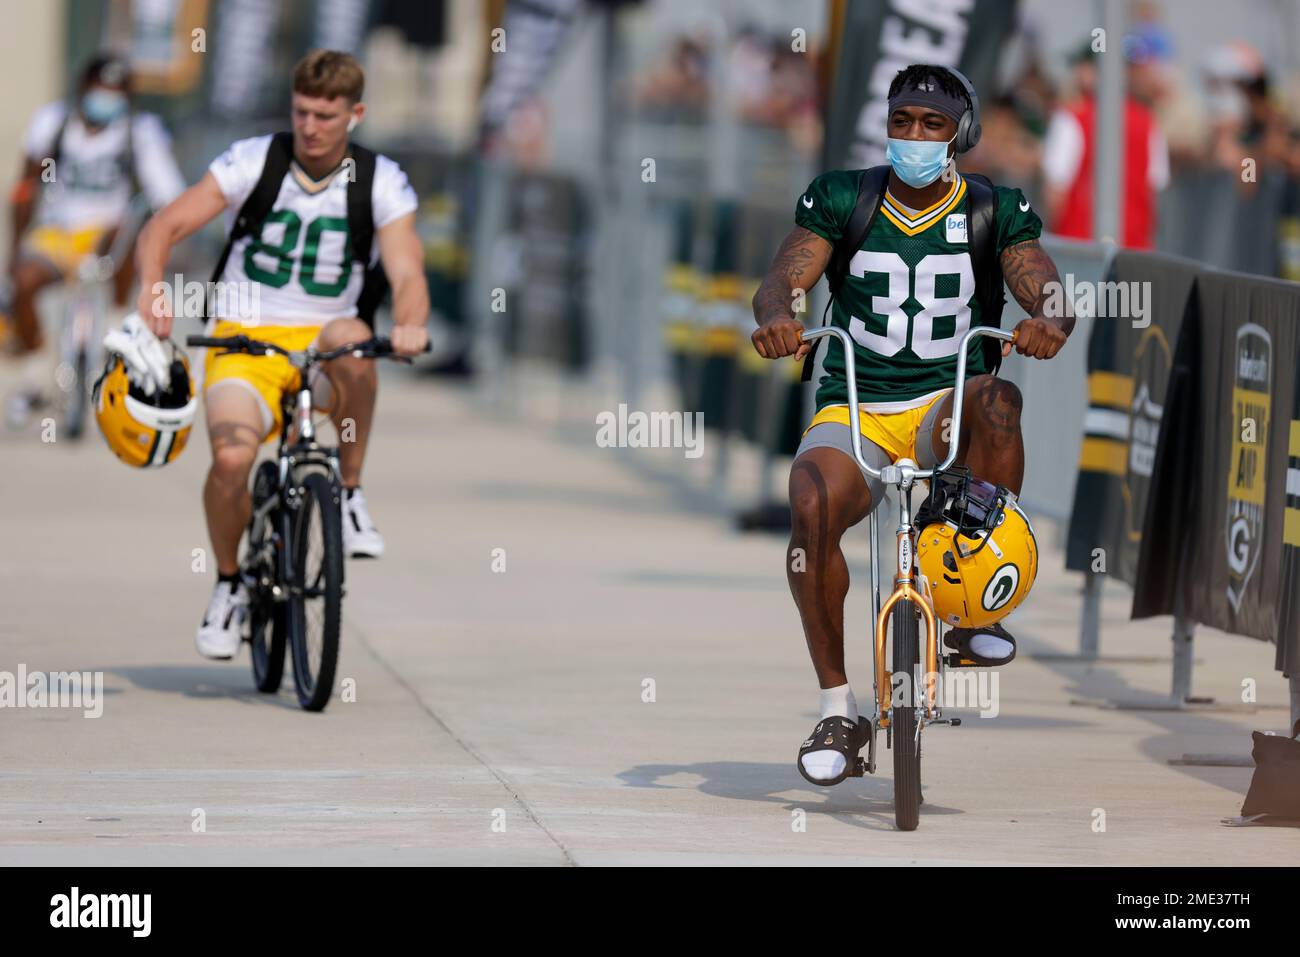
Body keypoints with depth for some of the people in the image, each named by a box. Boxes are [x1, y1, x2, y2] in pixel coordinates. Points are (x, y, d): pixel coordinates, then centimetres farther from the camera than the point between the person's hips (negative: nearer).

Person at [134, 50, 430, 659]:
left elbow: (407, 274, -13)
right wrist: (154, 289, -27)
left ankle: (351, 492, -18)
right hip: (243, 341, 0)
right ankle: (228, 583, 1)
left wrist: (410, 325, -36)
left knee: (351, 336, -37)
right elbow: (162, 229, -6)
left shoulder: (382, 182, -2)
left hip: (320, 346, 0)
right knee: (232, 456, -28)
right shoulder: (252, 162, -3)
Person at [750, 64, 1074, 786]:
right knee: (812, 506, -31)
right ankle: (837, 712, -18)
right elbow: (783, 279, -7)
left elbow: (1044, 289, -9)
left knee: (996, 399, -37)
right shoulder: (842, 199, 5)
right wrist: (776, 316, -33)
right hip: (853, 413, 0)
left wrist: (1049, 323, -35)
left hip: (944, 408, 0)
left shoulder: (995, 212, 5)